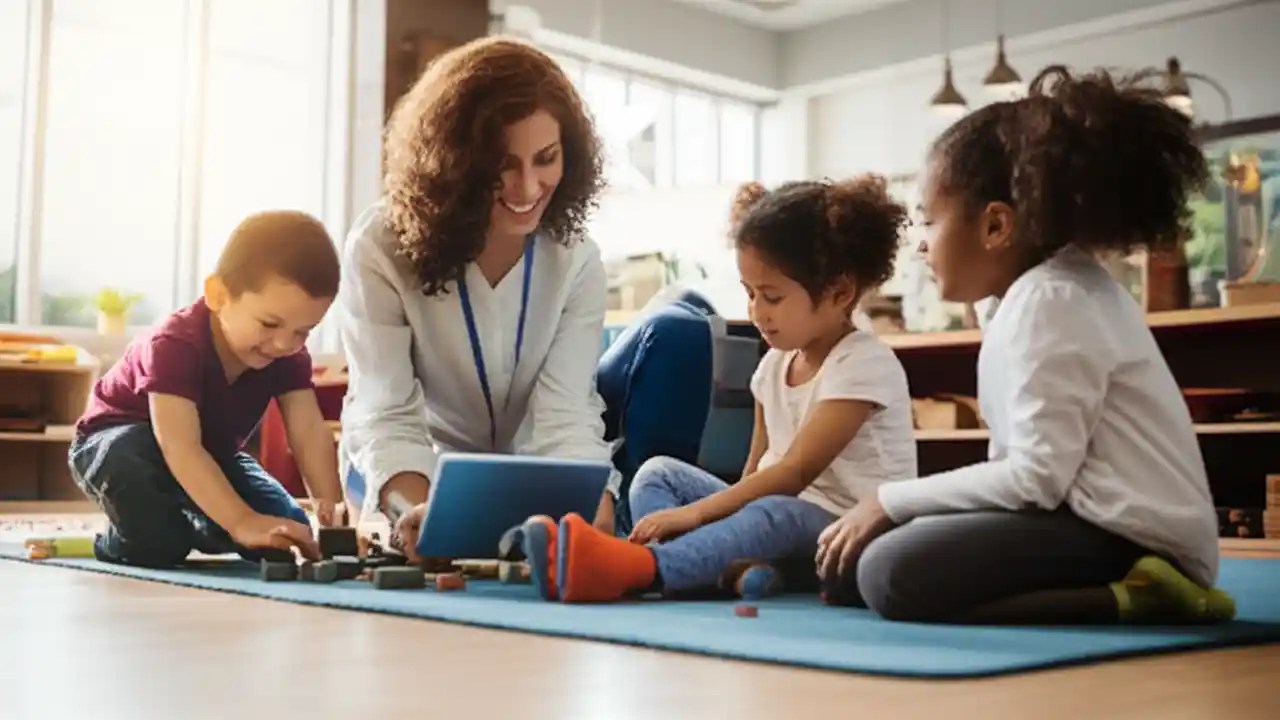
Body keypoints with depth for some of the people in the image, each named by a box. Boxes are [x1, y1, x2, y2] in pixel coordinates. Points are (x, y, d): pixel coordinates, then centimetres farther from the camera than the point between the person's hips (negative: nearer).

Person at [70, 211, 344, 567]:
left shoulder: (288, 356, -17)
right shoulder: (175, 345, -37)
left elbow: (310, 431, -25)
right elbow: (181, 449, -46)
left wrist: (332, 506, -43)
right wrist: (242, 521, -55)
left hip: (210, 451, 7)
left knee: (287, 532, -6)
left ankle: (193, 528, 20)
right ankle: (130, 540, -2)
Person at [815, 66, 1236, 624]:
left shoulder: (1047, 300, -14)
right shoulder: (1053, 288, 16)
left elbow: (1037, 477, -20)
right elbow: (1030, 468, 12)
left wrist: (891, 502, -11)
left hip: (1132, 538, -11)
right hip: (1104, 520, 11)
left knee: (890, 574, -27)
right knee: (846, 568, 5)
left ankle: (1124, 599, -16)